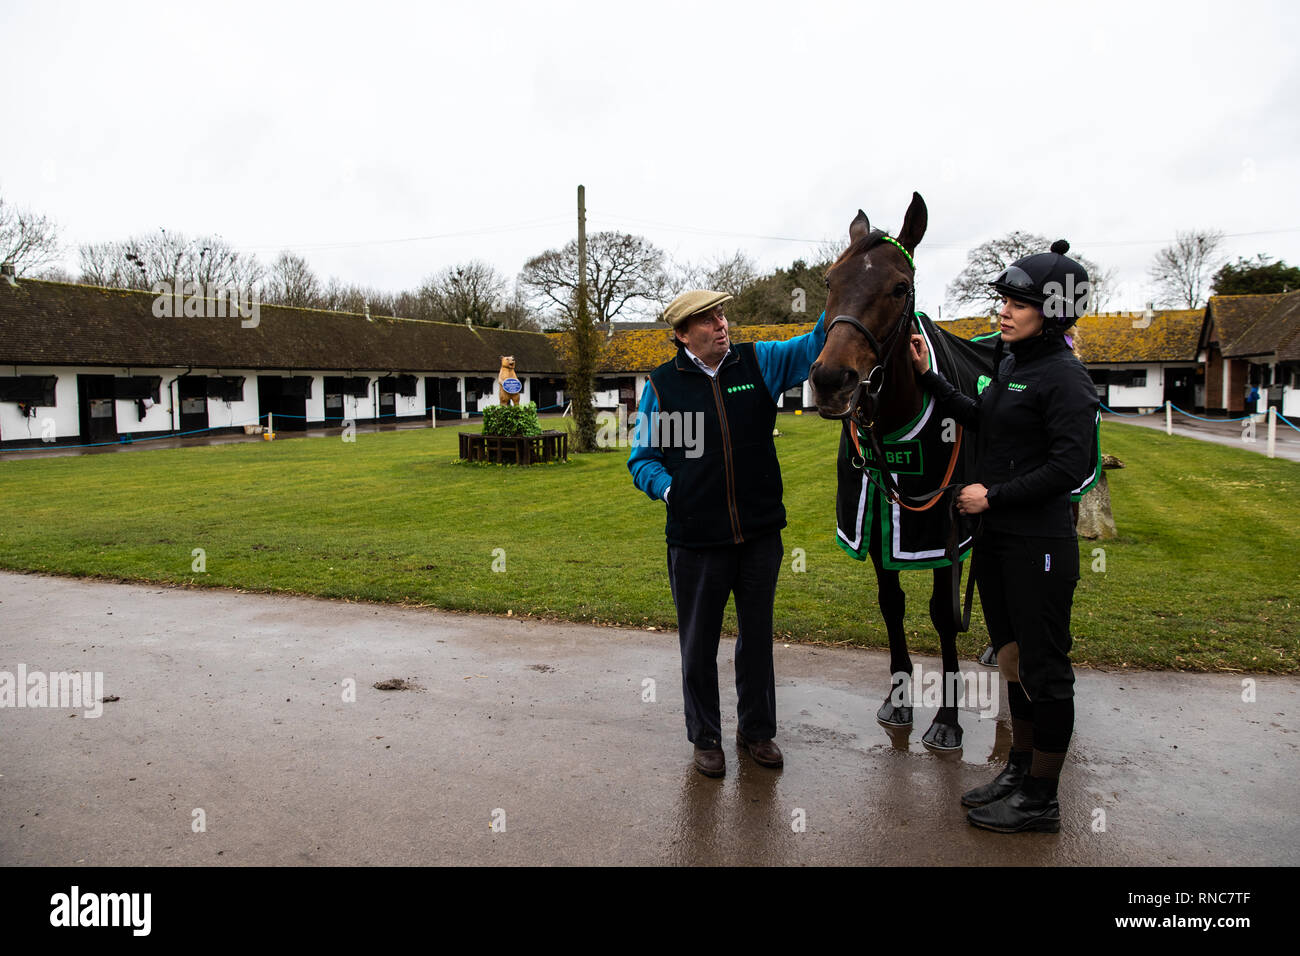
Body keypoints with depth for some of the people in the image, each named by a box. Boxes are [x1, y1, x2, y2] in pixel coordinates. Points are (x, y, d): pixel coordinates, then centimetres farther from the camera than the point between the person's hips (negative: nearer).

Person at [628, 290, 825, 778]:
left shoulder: (758, 363, 2)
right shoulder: (661, 384, -2)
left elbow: (814, 346, -7)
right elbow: (642, 458, 4)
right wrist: (668, 489, -12)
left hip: (760, 534, 2)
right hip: (695, 539, -2)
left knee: (758, 636, 17)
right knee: (699, 643, 12)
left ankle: (757, 729, 38)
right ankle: (705, 737, 32)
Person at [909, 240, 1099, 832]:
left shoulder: (1064, 377, -16)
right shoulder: (1009, 362, 10)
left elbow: (1068, 467, -21)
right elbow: (976, 418, 23)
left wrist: (993, 494, -18)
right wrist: (928, 377, 13)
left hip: (1039, 543, -9)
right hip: (996, 538, 9)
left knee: (1043, 666, 3)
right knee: (1012, 656, 18)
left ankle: (1040, 800, 17)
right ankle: (1019, 771, 34)